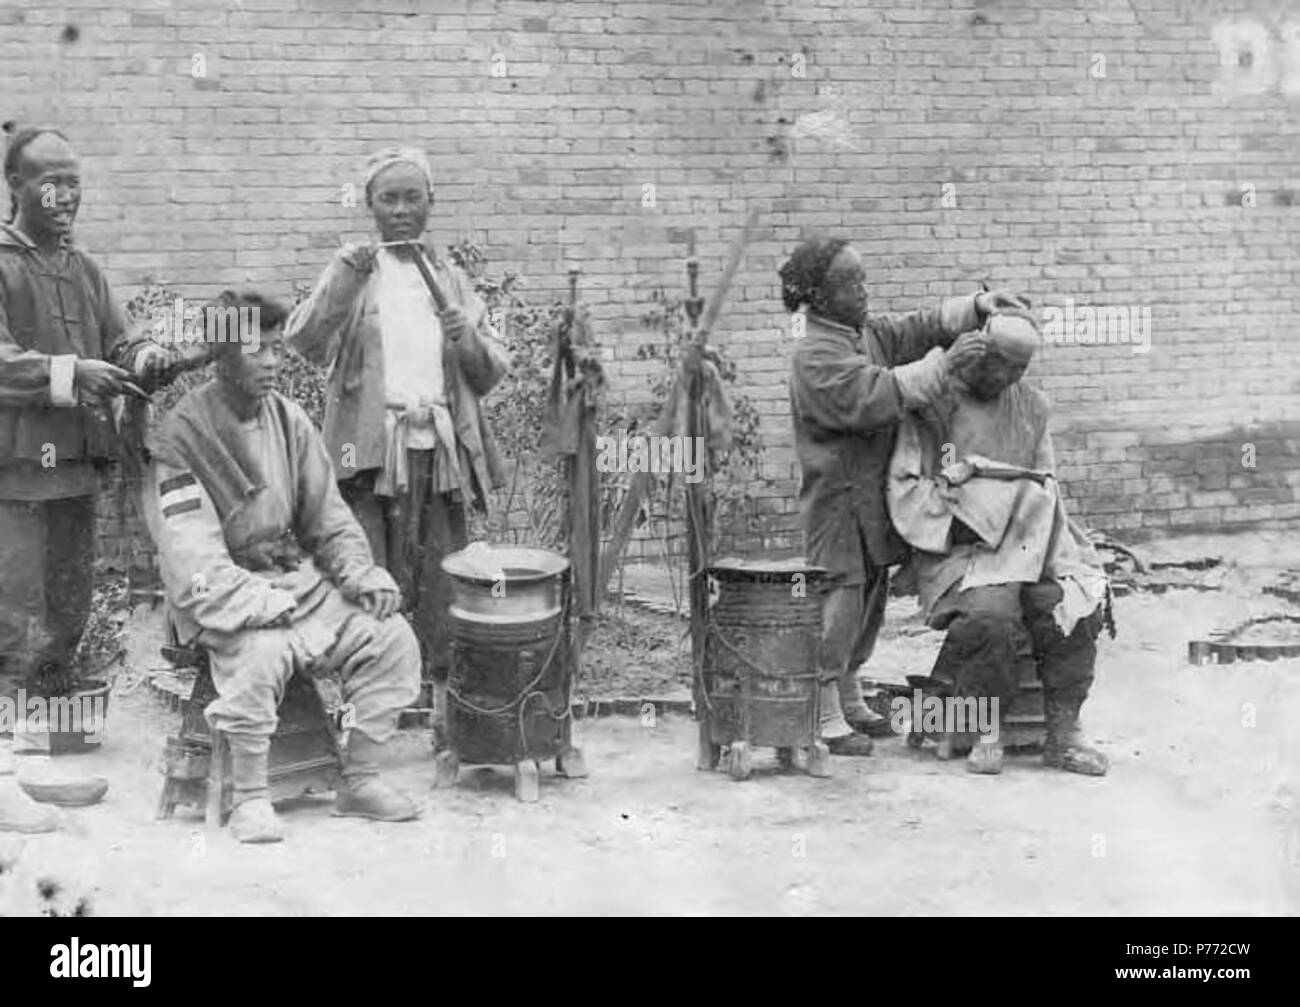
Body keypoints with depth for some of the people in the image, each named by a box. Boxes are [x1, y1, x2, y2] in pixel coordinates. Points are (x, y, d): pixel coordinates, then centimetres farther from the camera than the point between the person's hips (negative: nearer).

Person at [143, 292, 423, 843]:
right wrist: (265, 605, -27)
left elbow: (327, 514, 12)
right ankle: (249, 798, -16)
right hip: (225, 599, -6)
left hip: (301, 579, 6)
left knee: (393, 638, -11)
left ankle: (359, 780, 3)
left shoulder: (288, 420, 6)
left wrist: (360, 571, -6)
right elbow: (193, 562, -18)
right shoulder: (184, 435, -13)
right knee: (260, 652, -35)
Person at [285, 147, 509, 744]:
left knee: (444, 586, 1)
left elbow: (493, 371, 17)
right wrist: (343, 281, -20)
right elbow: (305, 343, -7)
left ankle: (449, 702, 6)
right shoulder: (353, 272, 8)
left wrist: (470, 343, -5)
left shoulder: (449, 277, 17)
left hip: (443, 448, 3)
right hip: (373, 448, -3)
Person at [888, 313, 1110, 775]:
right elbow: (906, 487, -5)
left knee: (1076, 603, -24)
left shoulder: (1031, 406, 15)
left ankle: (1063, 732, -16)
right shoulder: (933, 406, -1)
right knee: (991, 614, -34)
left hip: (1026, 545, 5)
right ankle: (986, 730, -15)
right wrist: (958, 524, -16)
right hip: (955, 548, -4)